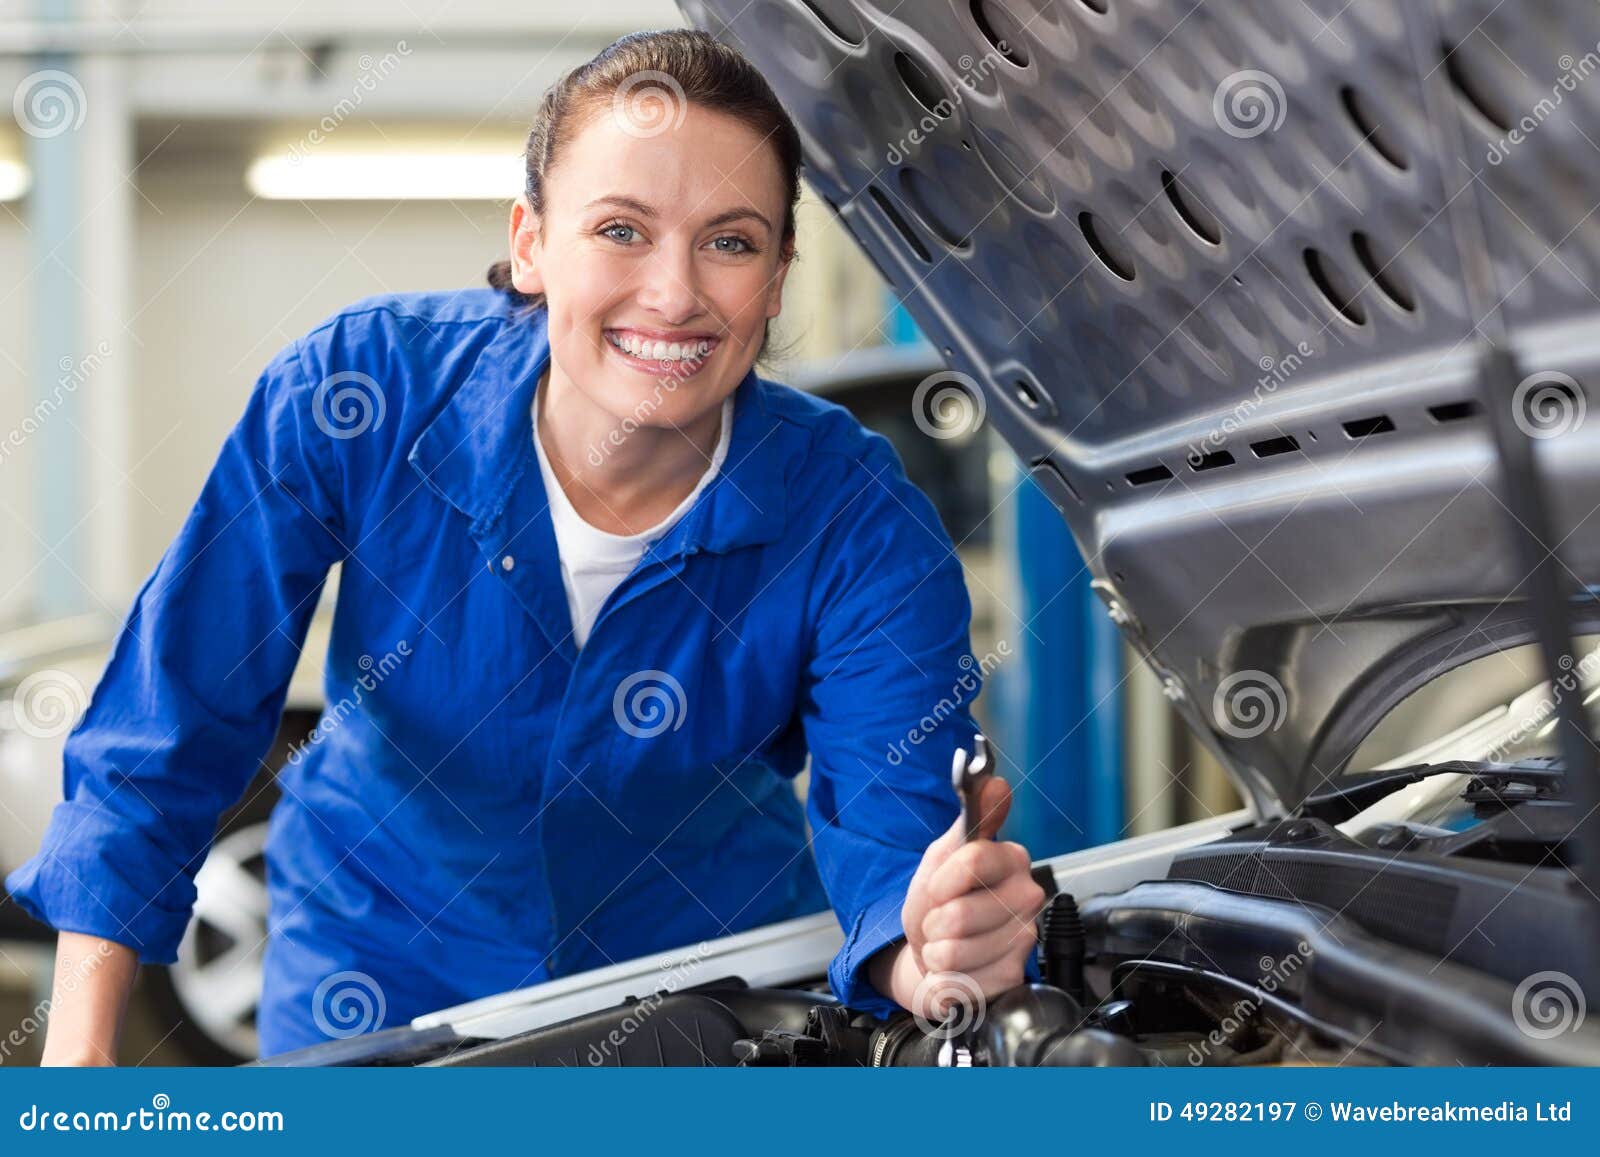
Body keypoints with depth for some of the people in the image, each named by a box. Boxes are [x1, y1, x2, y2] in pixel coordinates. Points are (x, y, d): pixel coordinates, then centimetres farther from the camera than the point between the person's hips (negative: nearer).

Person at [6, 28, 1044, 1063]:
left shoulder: (856, 523, -23)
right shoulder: (356, 397, -24)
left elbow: (895, 824, -31)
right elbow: (170, 733, -18)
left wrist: (937, 960, -56)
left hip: (703, 970, 0)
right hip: (380, 960, 0)